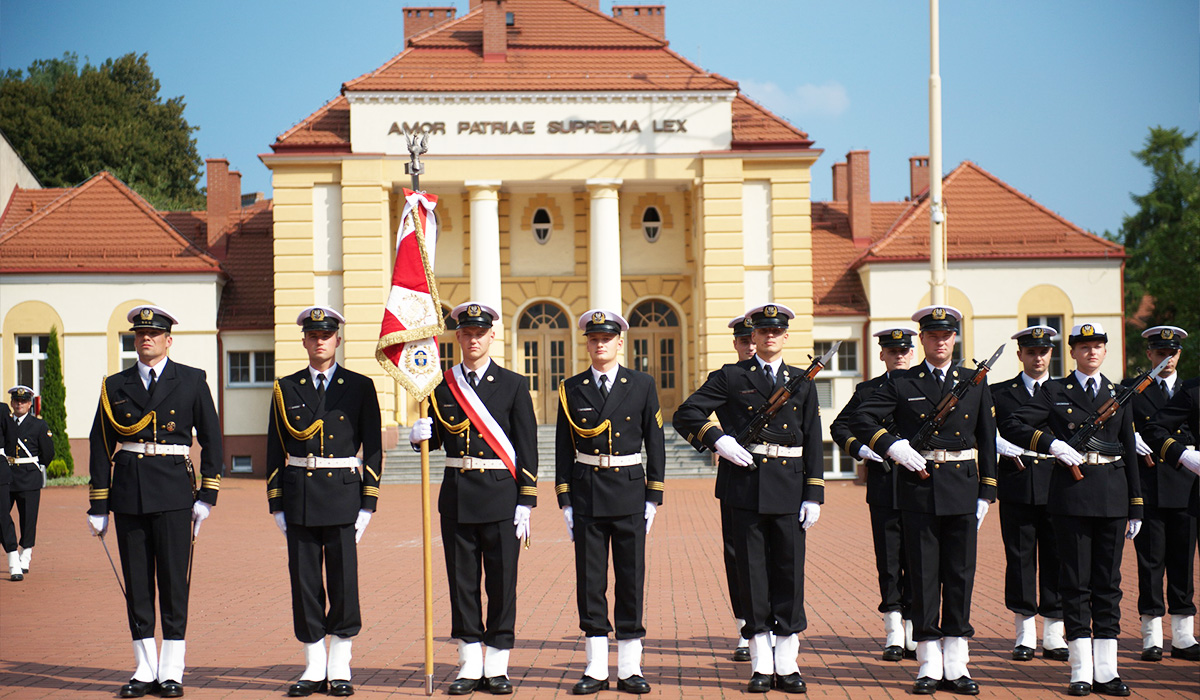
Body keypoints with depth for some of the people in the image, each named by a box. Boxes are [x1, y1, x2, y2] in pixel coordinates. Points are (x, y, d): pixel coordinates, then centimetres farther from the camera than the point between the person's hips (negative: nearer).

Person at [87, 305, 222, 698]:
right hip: (128, 492, 2)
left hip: (174, 492, -2)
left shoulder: (192, 381, 5)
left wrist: (207, 496, -3)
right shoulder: (115, 386, 10)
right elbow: (100, 446, 10)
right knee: (136, 582, 4)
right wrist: (98, 506, 6)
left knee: (174, 581, -2)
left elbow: (211, 439, 4)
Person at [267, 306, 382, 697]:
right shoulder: (286, 389, 8)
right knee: (304, 584, 3)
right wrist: (276, 505, 4)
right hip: (299, 496, 2)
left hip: (343, 495, -1)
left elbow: (373, 448, 4)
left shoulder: (360, 387, 4)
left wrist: (367, 504, -3)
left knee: (344, 584, -2)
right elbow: (275, 449, 9)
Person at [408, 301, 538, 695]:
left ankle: (497, 668, 9)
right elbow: (434, 438, 13)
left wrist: (525, 503, -6)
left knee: (502, 581, 1)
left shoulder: (513, 385, 1)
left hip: (500, 494, -2)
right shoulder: (442, 386, 7)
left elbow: (527, 449, -1)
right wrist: (420, 435, -12)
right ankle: (470, 666, 13)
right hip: (457, 495, 2)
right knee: (462, 581, 5)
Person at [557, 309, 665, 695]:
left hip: (629, 491, -1)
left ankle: (630, 669, 9)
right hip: (586, 491, 1)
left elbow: (655, 443, 4)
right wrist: (565, 501, 1)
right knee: (590, 580, 2)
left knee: (631, 578, 2)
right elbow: (563, 448, 7)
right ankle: (596, 669, 9)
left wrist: (653, 498, -1)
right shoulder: (572, 389, 5)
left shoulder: (642, 385, 3)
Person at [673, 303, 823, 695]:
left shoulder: (802, 382, 11)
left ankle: (788, 666, 9)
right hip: (746, 487, -2)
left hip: (790, 488, 2)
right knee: (753, 574, 1)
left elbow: (813, 442, 8)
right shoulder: (731, 378, 5)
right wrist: (717, 440, -11)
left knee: (789, 573, 2)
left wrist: (813, 495, 2)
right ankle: (761, 666, 8)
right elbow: (685, 415, 3)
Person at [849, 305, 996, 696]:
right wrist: (893, 447, -14)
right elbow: (861, 422, 1)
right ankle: (929, 667, 7)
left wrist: (986, 494, 6)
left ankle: (956, 666, 10)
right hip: (918, 488, -1)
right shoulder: (902, 385, 4)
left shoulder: (975, 384, 9)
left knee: (960, 575, 3)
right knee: (923, 576, 1)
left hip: (962, 487, 1)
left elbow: (987, 441, 11)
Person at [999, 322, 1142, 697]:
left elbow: (1129, 452, 14)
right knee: (1075, 582, 0)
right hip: (1071, 494, -3)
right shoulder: (1054, 391, 4)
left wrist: (1136, 507, 11)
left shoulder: (1119, 394, 13)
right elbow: (1010, 426, -3)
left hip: (1112, 494, 3)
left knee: (1108, 581, 4)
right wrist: (1052, 444, -16)